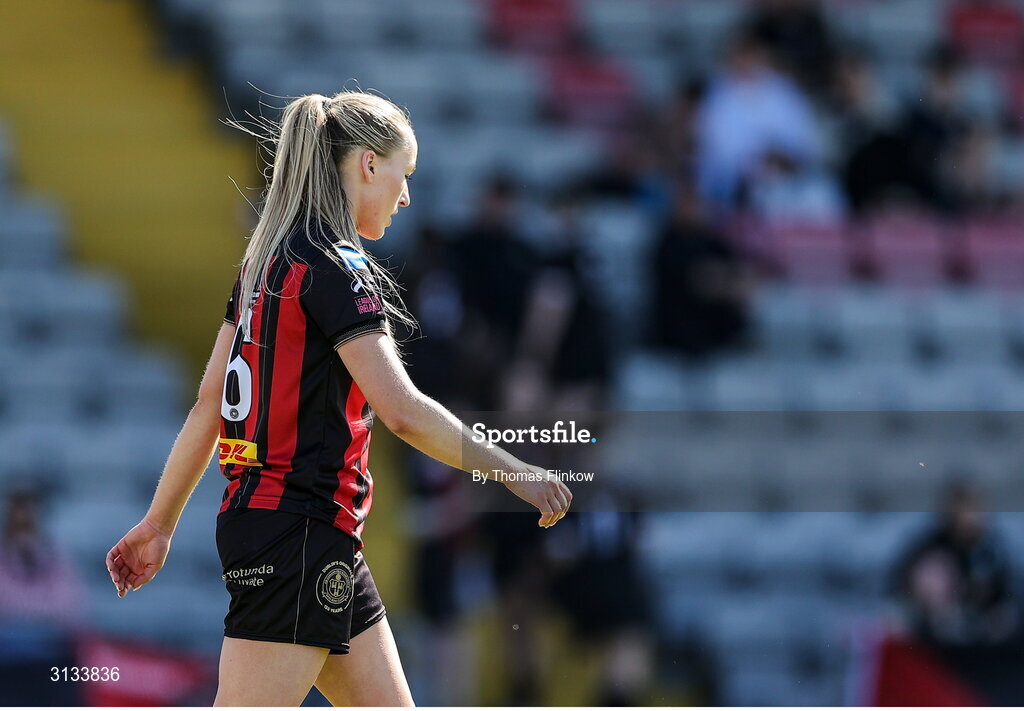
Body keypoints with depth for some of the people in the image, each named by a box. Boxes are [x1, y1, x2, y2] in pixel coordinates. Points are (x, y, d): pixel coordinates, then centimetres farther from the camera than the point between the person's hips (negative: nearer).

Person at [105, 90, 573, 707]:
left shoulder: (269, 260, 14)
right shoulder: (332, 264, -14)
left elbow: (208, 405, 16)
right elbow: (403, 412, -22)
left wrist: (159, 524, 21)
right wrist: (516, 475, -14)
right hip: (301, 531, -10)